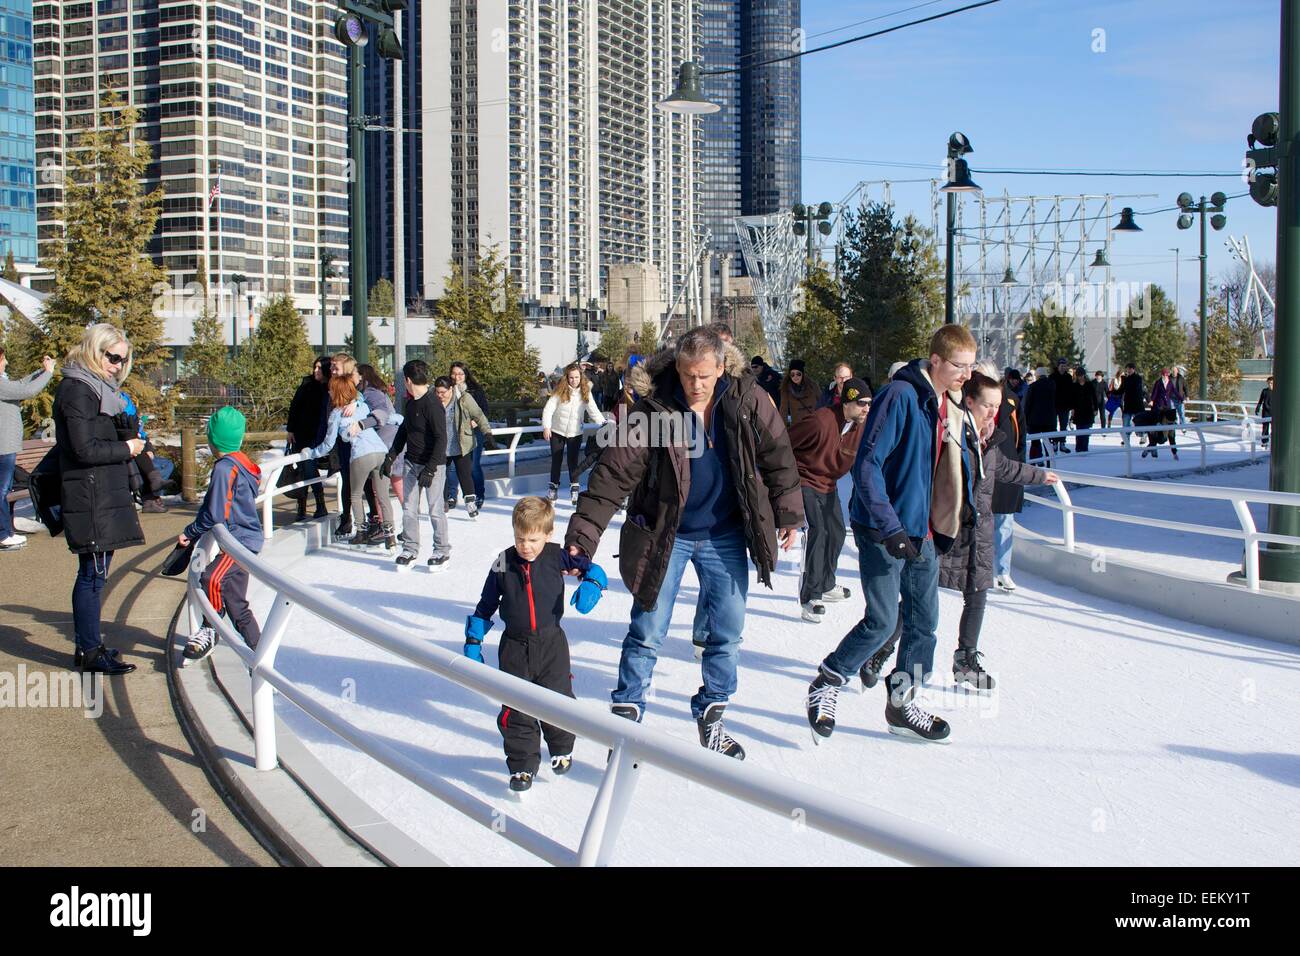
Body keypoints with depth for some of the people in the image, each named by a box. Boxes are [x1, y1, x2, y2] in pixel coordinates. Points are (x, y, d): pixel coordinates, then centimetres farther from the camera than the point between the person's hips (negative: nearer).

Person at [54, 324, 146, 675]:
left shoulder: (99, 388, 18)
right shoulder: (77, 390, -12)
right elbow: (85, 449, -20)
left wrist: (131, 436, 0)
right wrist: (126, 449, -8)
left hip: (106, 497, 10)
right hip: (90, 498, -10)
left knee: (95, 572, 14)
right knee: (93, 573, -5)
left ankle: (88, 645, 22)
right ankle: (90, 652, 2)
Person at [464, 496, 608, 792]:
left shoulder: (557, 556, -7)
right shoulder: (503, 563, -3)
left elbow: (592, 569, 2)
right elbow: (485, 606, 7)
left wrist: (591, 584, -20)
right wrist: (473, 641, 6)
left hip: (552, 644, -1)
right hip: (515, 648, 1)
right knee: (516, 710, 0)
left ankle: (562, 750, 32)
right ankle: (522, 765, 16)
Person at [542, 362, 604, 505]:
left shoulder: (585, 392, -5)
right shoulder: (560, 391, -11)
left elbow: (593, 410, -8)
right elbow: (549, 409, -13)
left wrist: (604, 423, -22)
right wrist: (546, 427, -22)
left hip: (575, 433, 0)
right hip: (557, 431, 0)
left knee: (573, 461, 0)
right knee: (556, 460, 9)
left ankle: (574, 488, 9)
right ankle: (554, 487, 22)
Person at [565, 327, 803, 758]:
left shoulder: (747, 399, -10)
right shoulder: (655, 409, -18)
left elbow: (777, 455, 1)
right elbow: (614, 472, -21)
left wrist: (788, 515, 4)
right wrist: (583, 534, -26)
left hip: (726, 536, 3)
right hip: (665, 535, -3)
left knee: (728, 632, 10)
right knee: (648, 632, 2)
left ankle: (711, 715, 29)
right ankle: (626, 714, 17)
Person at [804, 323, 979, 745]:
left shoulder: (951, 406, 9)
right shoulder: (900, 396, -17)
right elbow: (867, 465, -21)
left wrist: (951, 528, 17)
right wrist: (890, 527, -24)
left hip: (922, 533, 8)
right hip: (883, 531, -8)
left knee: (924, 621, 10)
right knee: (882, 621, -7)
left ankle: (902, 703, 25)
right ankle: (824, 686, 13)